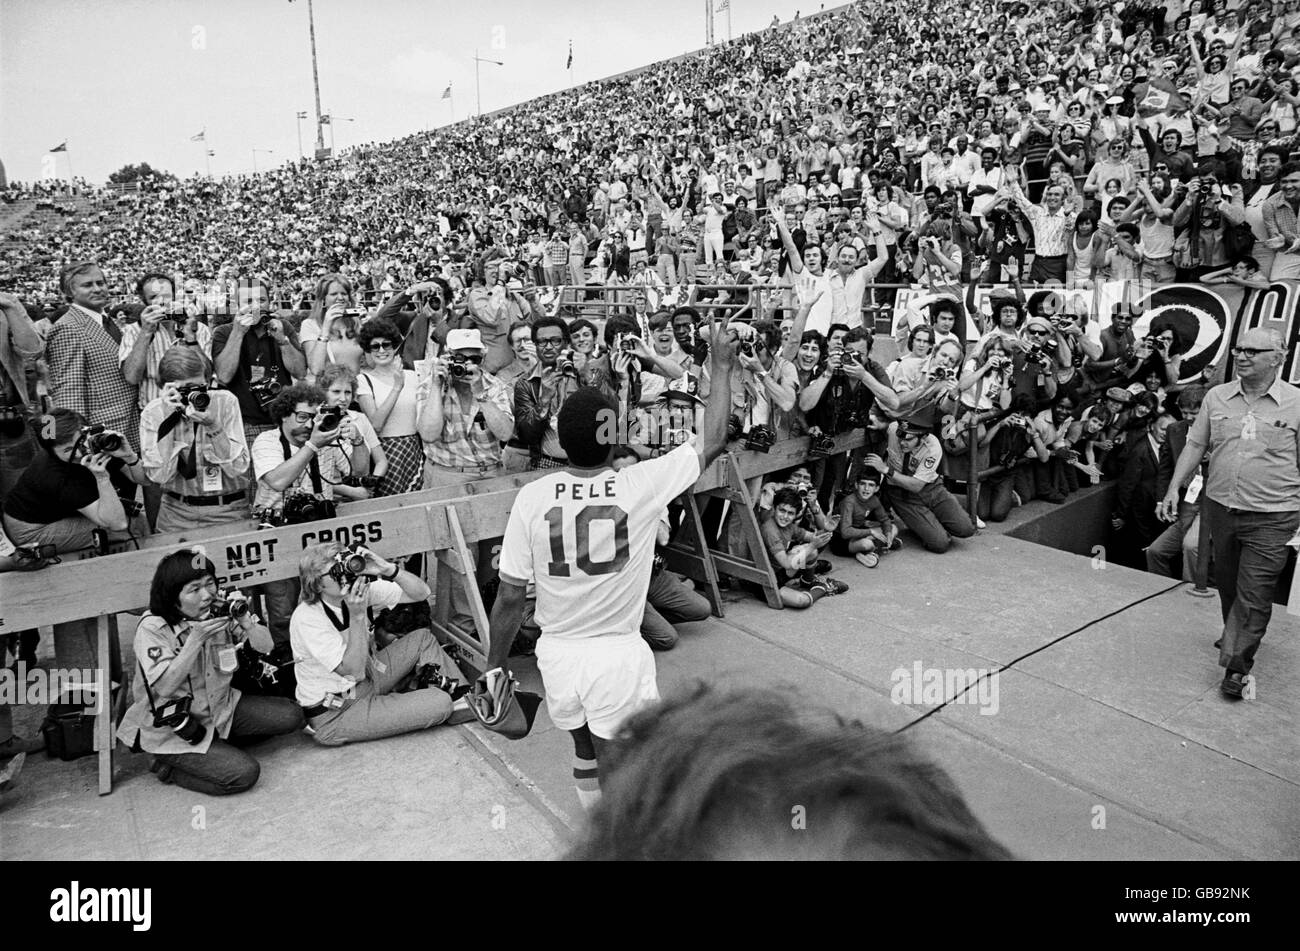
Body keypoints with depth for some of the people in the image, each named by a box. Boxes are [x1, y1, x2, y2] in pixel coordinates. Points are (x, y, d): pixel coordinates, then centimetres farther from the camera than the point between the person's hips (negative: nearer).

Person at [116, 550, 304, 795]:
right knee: (244, 774, -20)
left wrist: (245, 621, -27)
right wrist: (196, 639, -34)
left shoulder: (219, 610, -8)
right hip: (173, 729, -5)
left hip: (220, 707, 6)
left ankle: (220, 742, 7)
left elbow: (265, 646, -6)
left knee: (291, 715, -9)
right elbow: (164, 687, -27)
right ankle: (168, 765, 4)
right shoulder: (152, 628, -20)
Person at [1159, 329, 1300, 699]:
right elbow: (1195, 445, 7)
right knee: (1227, 583, 19)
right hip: (1220, 508, 4)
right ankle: (1235, 637, 41)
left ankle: (1237, 663, 6)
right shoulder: (1217, 397, 3)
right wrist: (1174, 489, -1)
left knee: (1254, 594, -2)